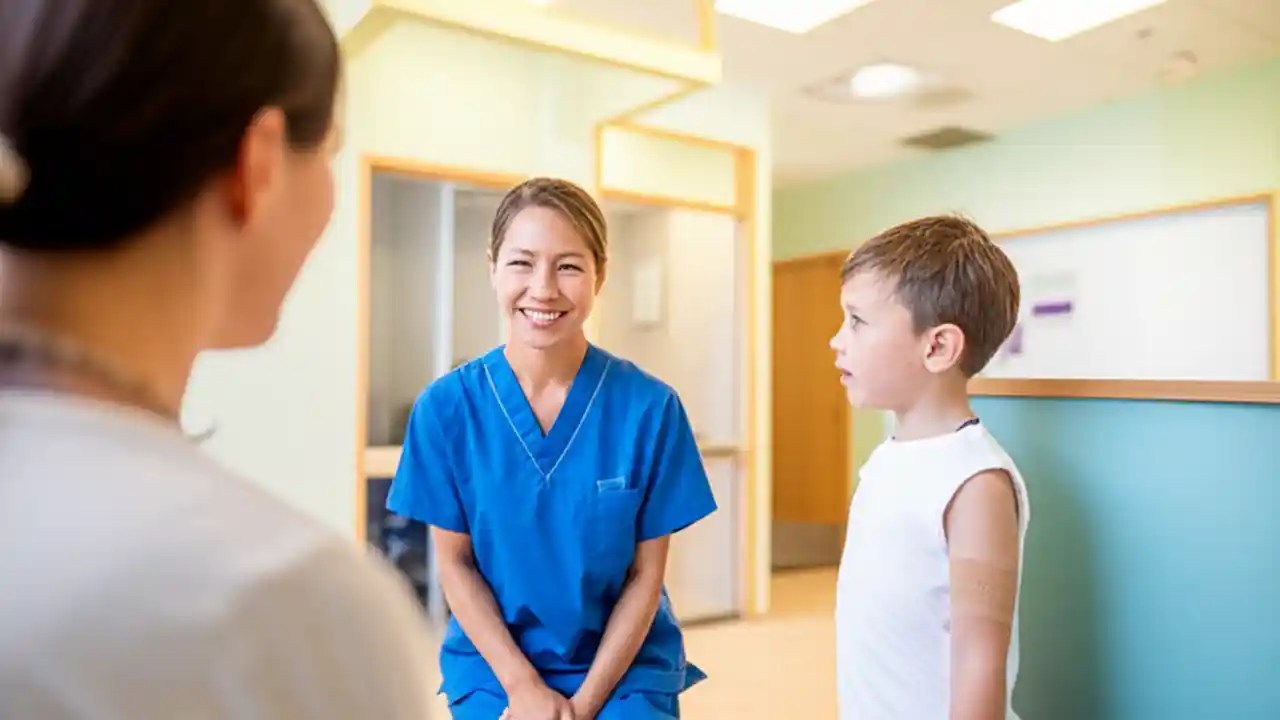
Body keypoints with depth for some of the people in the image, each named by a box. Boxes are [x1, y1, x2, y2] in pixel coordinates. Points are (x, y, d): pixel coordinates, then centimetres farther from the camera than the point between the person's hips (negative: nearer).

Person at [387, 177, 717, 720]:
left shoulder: (649, 406, -14)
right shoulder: (445, 407, -11)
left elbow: (645, 575, -7)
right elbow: (454, 563, -4)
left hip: (627, 665, 0)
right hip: (494, 664, 1)